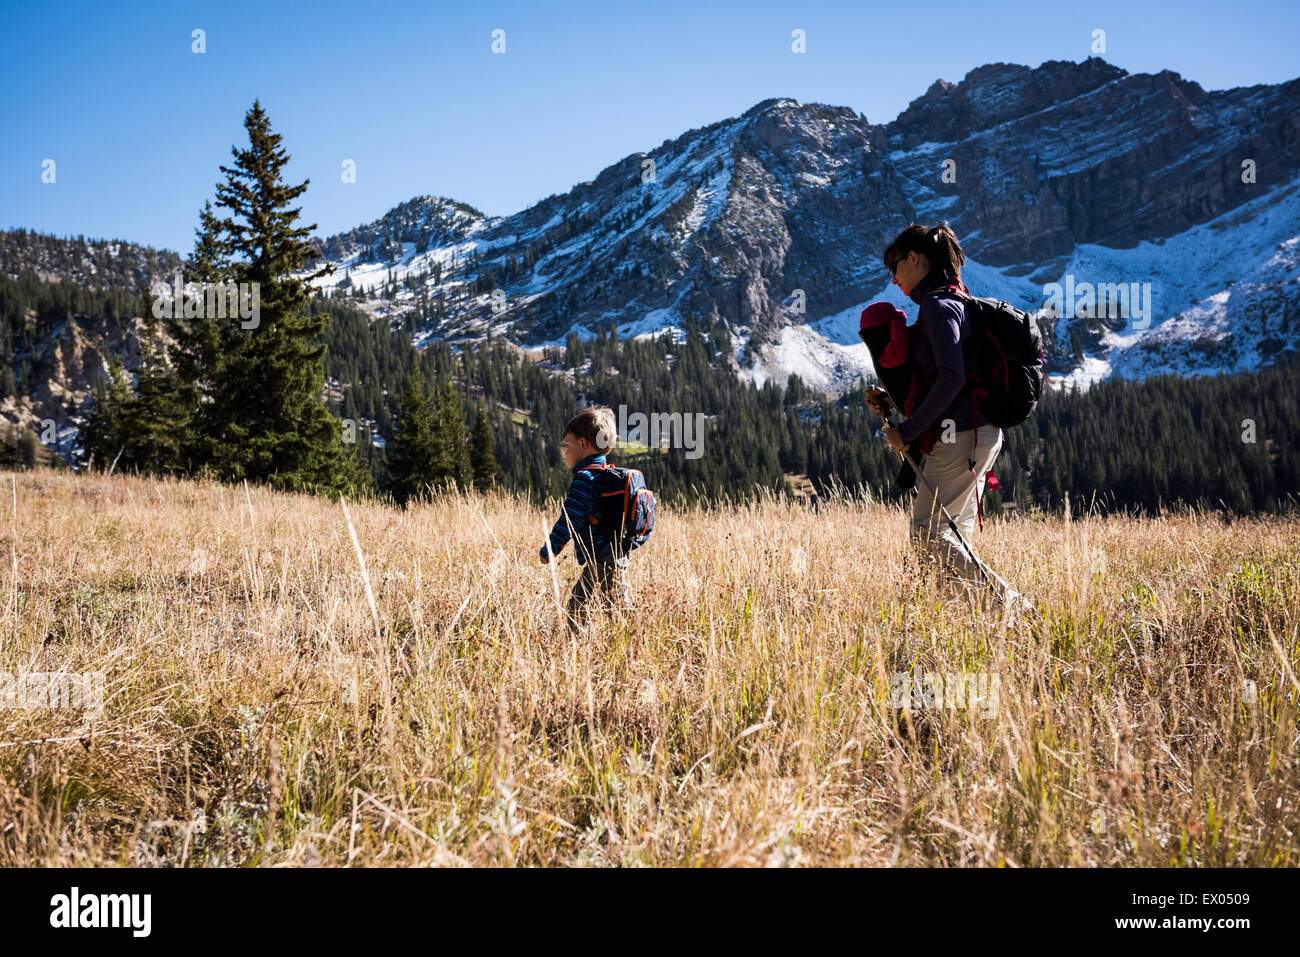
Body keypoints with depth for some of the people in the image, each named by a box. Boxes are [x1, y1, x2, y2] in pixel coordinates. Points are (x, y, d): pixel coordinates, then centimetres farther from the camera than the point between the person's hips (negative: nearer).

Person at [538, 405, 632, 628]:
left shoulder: (585, 479, -14)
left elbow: (569, 520, -16)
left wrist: (549, 551, -6)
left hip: (602, 560, -10)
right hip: (616, 556, 10)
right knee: (576, 605, 15)